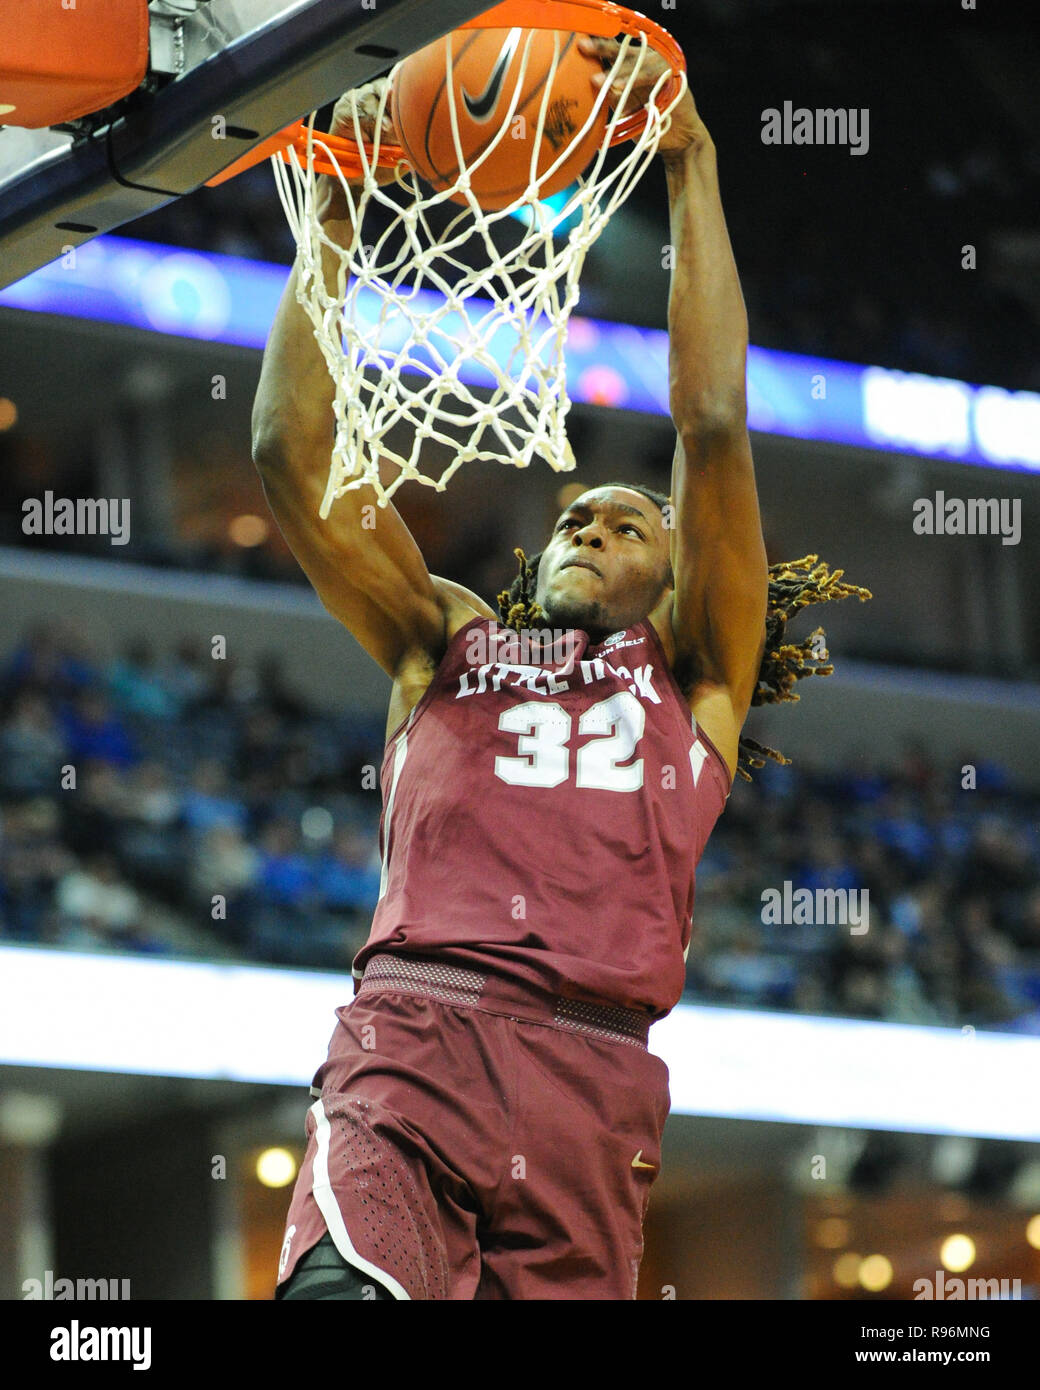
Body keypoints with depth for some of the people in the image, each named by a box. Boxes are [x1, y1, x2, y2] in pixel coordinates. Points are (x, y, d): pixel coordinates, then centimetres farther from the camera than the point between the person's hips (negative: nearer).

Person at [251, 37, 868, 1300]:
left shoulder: (692, 670, 23)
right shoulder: (446, 641, 27)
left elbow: (713, 429, 13)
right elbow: (291, 454, 19)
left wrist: (693, 174, 14)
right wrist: (331, 222, 18)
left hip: (592, 1079, 1)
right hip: (406, 1045, -1)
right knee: (345, 1290, -31)